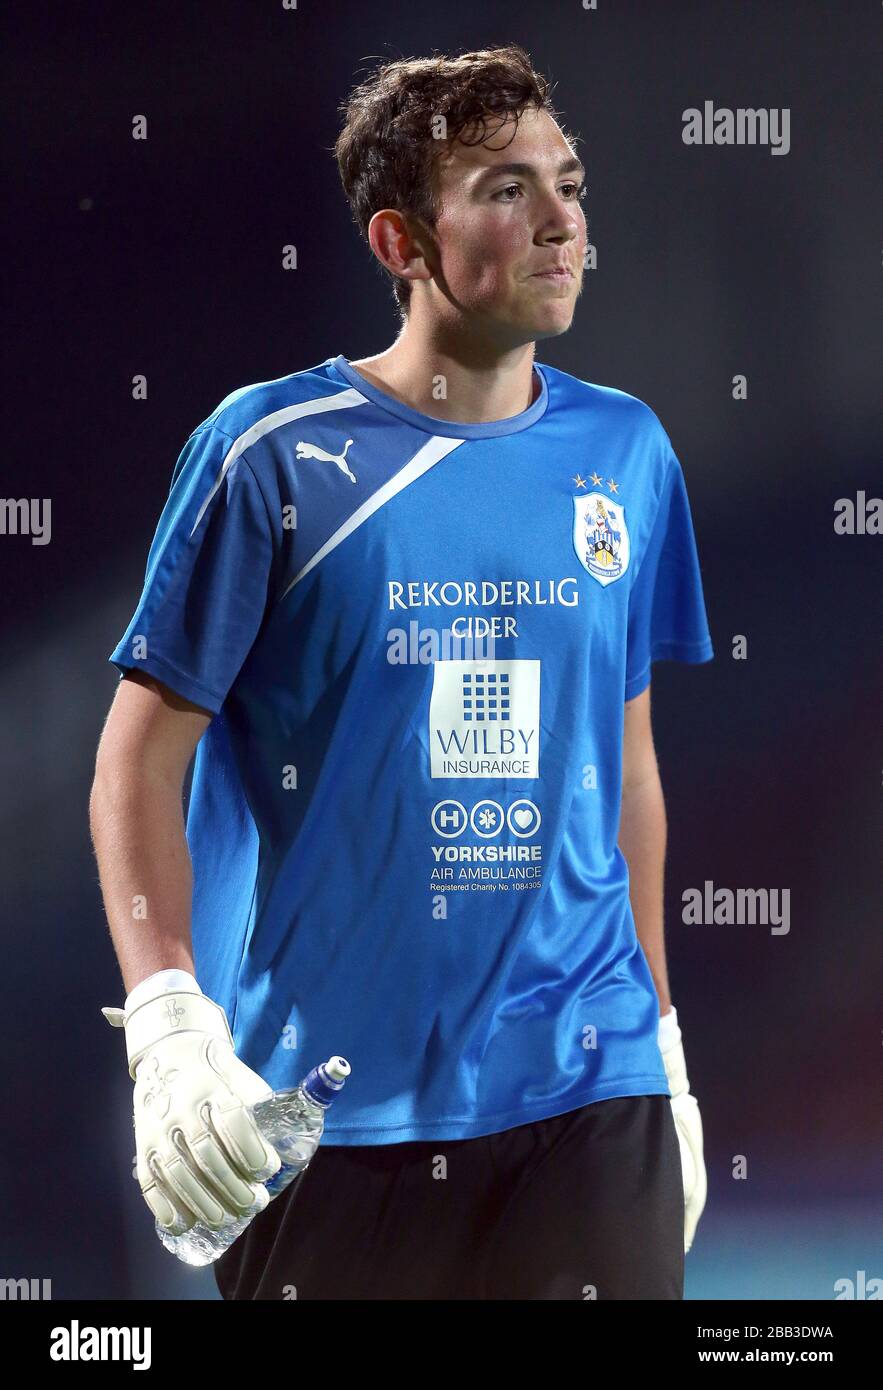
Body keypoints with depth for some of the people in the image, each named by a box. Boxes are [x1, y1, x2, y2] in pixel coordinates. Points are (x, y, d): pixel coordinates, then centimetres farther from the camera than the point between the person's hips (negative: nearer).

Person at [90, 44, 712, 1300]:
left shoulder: (627, 454, 6)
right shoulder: (275, 451, -7)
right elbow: (140, 757, -6)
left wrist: (663, 1048, 15)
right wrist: (171, 1030, -19)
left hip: (586, 1099, 3)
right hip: (326, 1105, -3)